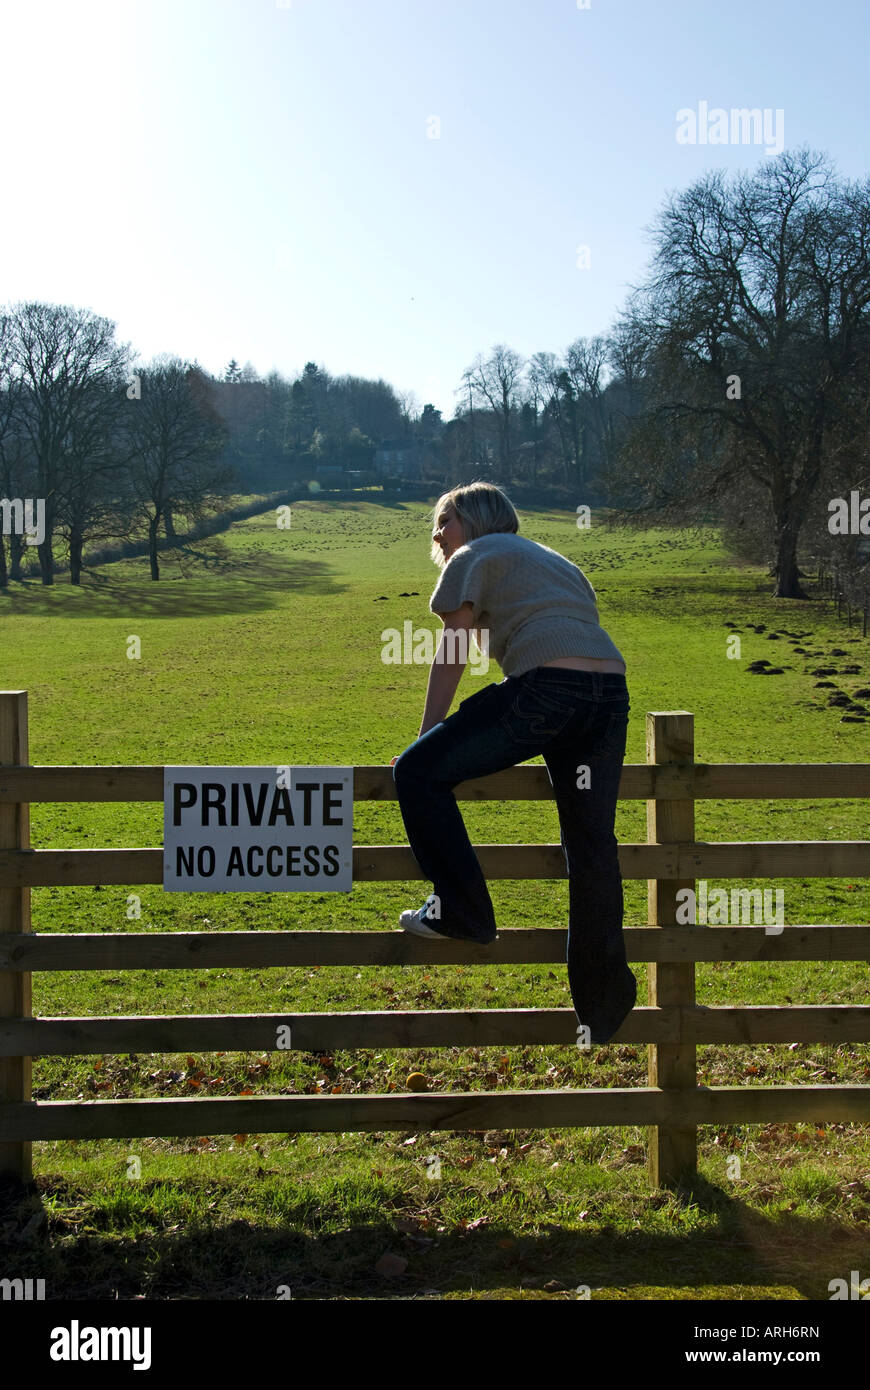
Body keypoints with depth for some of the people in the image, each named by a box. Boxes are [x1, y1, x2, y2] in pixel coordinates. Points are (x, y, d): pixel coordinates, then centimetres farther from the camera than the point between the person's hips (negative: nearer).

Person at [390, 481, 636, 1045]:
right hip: (612, 693, 8)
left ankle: (461, 909, 3)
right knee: (593, 845, 9)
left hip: (547, 688, -8)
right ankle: (605, 1008, 12)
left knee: (420, 772, 3)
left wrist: (425, 740, 12)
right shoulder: (554, 559, 36)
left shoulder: (474, 557, 13)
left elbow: (451, 655, 7)